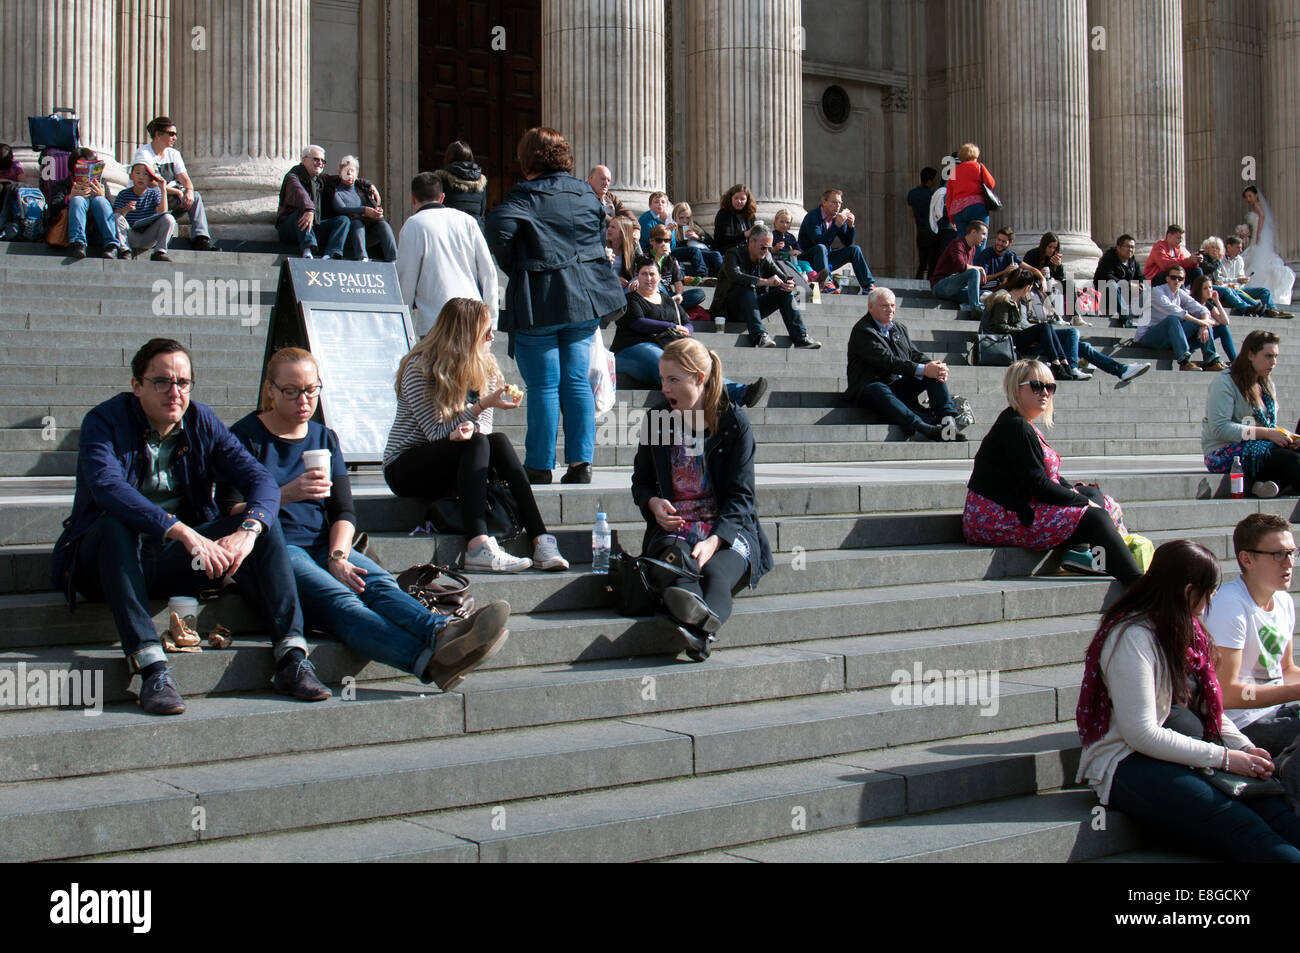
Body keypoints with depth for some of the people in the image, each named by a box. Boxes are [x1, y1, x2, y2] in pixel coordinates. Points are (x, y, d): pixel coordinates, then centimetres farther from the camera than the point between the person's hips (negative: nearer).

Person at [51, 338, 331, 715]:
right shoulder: (105, 422, -10)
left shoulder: (202, 422, 2)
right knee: (117, 525, -36)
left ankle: (291, 659, -26)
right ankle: (152, 670, -42)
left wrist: (246, 532, -31)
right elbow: (108, 487, -31)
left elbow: (261, 480, -8)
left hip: (175, 558, 4)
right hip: (105, 560, -4)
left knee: (263, 525, -16)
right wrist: (183, 532, -43)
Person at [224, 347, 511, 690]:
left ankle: (442, 633, -60)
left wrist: (337, 556, -8)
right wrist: (285, 495, -19)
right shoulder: (246, 437, 6)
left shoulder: (324, 439, 20)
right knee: (339, 600, -34)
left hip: (323, 545, 5)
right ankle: (431, 660, -61)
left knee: (378, 583, -29)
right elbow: (228, 513, -4)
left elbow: (344, 512, 13)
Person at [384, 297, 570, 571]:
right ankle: (478, 546, -44)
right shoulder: (419, 368, -16)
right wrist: (482, 405, -27)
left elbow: (484, 425, -3)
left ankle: (540, 540, -33)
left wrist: (470, 428, -27)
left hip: (449, 468, 6)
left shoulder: (485, 367, 4)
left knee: (499, 441, -23)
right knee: (476, 443, -30)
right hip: (404, 467, -6)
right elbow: (437, 433, -20)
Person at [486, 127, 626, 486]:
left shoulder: (527, 195, -8)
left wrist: (515, 268, -9)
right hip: (585, 296, 5)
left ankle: (539, 466, 3)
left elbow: (499, 226, -23)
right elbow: (598, 235, 17)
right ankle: (580, 463, 6)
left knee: (543, 385, -1)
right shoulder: (586, 194, 11)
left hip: (540, 300, -5)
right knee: (577, 381, 8)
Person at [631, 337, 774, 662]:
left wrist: (713, 541, -20)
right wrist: (653, 503, -3)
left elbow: (740, 495, -3)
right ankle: (691, 611, -71)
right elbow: (641, 480, 23)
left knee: (716, 572, -37)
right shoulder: (659, 419, 10)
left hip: (728, 528, -2)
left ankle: (700, 630, -70)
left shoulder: (733, 421, 1)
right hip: (674, 528, 2)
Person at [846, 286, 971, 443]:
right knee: (880, 391, -41)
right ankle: (924, 428, -63)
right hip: (869, 387, -8)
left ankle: (948, 418, -29)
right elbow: (887, 361, -19)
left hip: (899, 386, 8)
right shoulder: (862, 331, -8)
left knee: (936, 374, -10)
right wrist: (923, 370, -24)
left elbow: (914, 354, 13)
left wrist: (935, 367, -11)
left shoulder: (899, 328, 19)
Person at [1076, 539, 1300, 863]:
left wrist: (1245, 748, 2)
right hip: (1128, 764, -8)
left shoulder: (1186, 631, 16)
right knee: (1242, 828, -31)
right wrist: (1223, 757, -13)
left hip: (1183, 752, 8)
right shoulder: (1132, 638, -13)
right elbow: (1141, 734, -16)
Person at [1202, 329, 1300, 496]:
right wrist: (1265, 433, -19)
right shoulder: (1224, 383, -6)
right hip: (1224, 453, -7)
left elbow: (1271, 426, 21)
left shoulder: (1267, 385, 19)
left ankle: (1273, 483, -38)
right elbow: (1220, 429, -17)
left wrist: (1284, 436, -3)